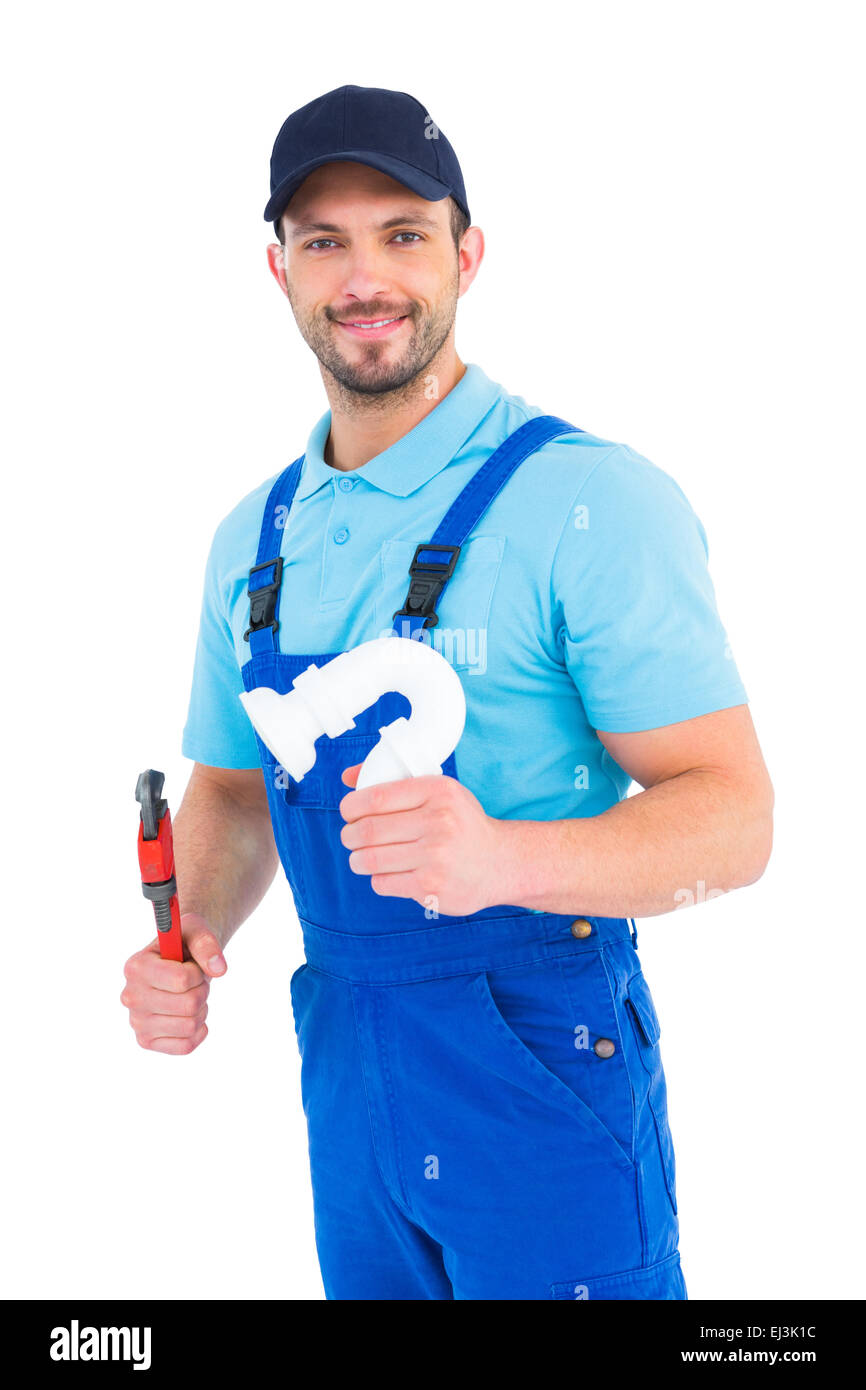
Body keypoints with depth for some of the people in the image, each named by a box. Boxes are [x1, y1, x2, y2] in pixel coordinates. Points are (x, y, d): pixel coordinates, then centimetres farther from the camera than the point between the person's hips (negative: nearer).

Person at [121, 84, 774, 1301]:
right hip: (343, 1074, 6)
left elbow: (732, 819, -17)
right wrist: (189, 947, -5)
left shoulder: (592, 502, -14)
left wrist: (506, 856, -35)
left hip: (543, 1073, -6)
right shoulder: (257, 536, 6)